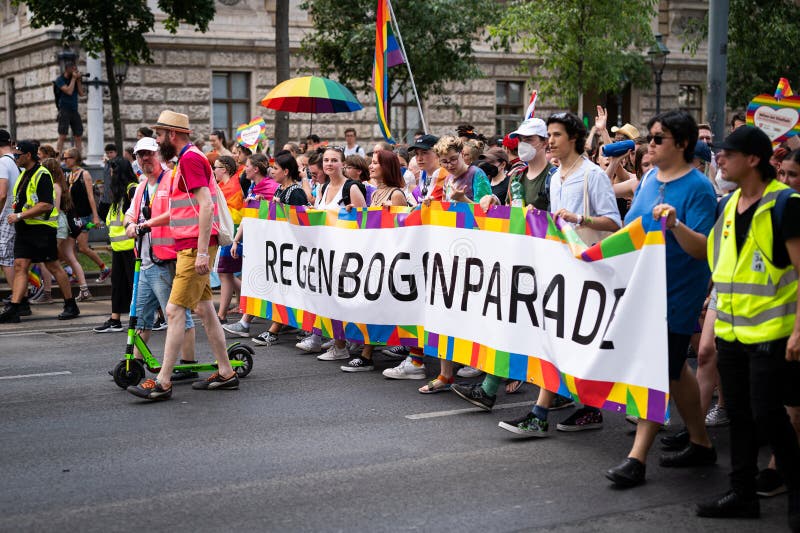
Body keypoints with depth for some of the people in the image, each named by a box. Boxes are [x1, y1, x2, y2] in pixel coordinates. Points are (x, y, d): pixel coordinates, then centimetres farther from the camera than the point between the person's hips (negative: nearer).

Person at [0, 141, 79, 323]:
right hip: (25, 228, 8)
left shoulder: (42, 175, -14)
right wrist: (16, 205, 9)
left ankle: (71, 306, 11)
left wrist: (20, 215, -21)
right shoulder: (24, 174, 15)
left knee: (53, 266, 0)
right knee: (20, 265, -1)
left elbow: (46, 205, -22)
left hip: (42, 228, -8)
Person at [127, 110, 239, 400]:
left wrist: (202, 252, -25)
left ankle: (163, 383, -11)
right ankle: (226, 373, 18)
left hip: (195, 247, -11)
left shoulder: (190, 159, -13)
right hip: (190, 246, 11)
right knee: (204, 309, 12)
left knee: (175, 310, -11)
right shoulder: (188, 158, 20)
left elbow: (206, 206, -22)